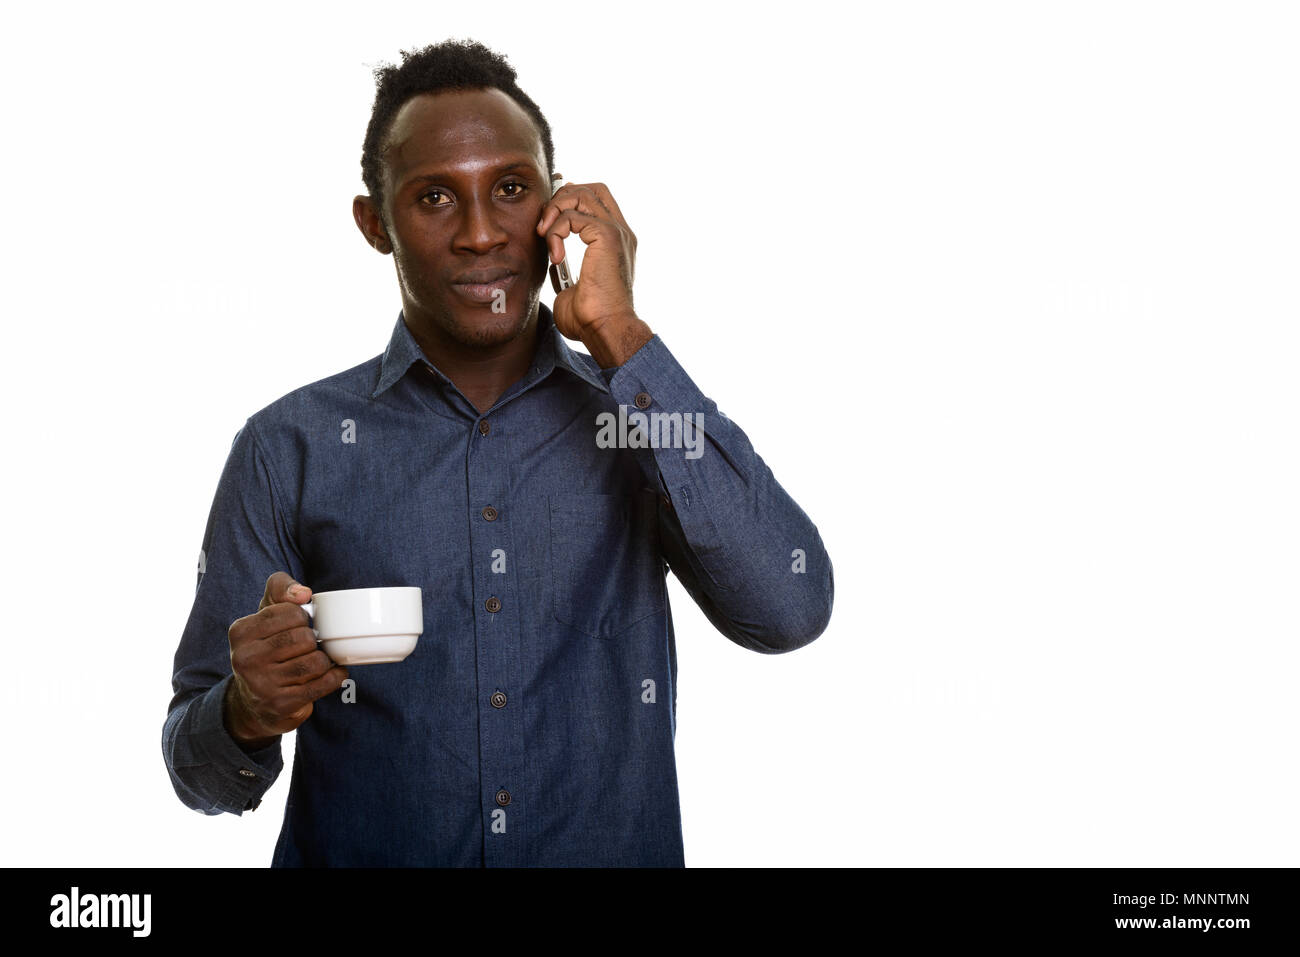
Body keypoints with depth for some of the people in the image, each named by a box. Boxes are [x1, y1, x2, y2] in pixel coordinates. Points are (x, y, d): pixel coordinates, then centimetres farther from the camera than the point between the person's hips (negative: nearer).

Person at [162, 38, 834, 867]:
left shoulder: (638, 420, 3)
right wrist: (250, 712, -17)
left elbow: (789, 611, -14)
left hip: (618, 847, 0)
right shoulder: (290, 449, 1)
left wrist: (620, 337, -12)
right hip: (356, 856, 1)